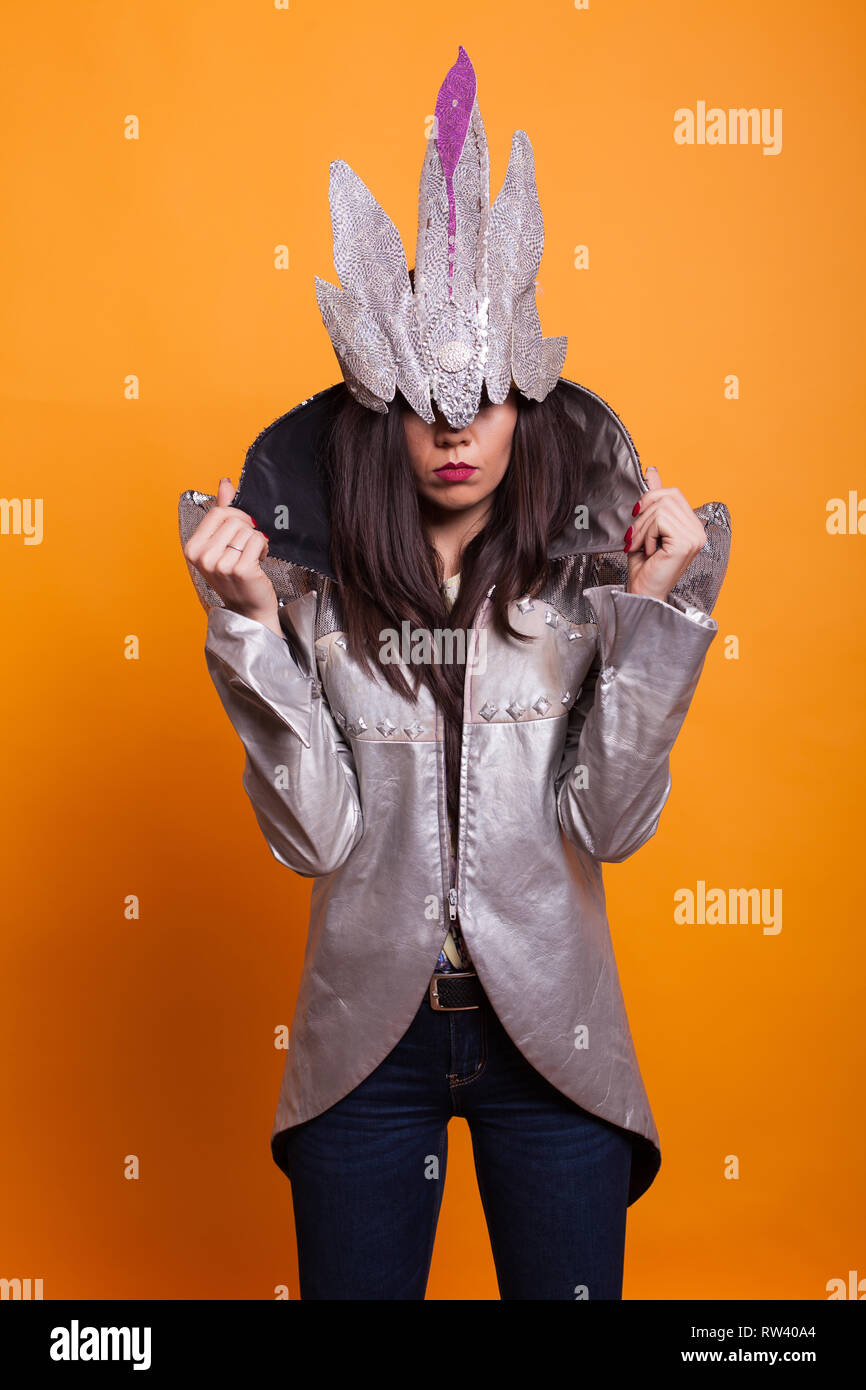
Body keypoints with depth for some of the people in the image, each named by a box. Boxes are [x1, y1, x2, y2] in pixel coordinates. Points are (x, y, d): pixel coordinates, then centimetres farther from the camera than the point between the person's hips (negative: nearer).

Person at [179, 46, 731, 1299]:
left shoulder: (580, 556, -6)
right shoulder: (311, 567, -6)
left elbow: (613, 823, -12)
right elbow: (313, 836, -12)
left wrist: (655, 609, -19)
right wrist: (250, 623, -20)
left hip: (551, 1030, 0)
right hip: (366, 1037, 1)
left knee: (569, 1286, 15)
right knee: (351, 1286, 17)